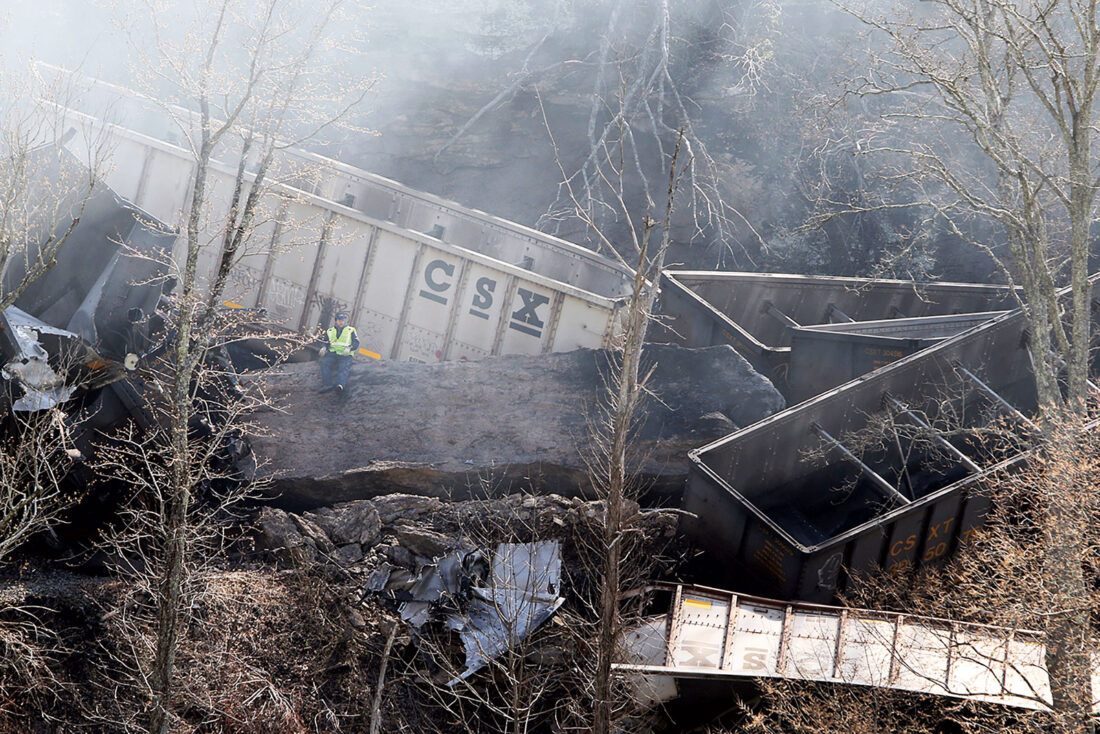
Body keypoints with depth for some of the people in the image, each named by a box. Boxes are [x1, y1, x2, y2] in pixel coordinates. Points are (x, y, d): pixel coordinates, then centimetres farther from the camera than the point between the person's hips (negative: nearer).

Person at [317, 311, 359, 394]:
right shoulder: (330, 331, 26)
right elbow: (325, 342, 19)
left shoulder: (351, 330, 17)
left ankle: (340, 385, -59)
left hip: (345, 355, -3)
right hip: (332, 353, 3)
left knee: (344, 367, -33)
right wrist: (323, 348, -6)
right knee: (325, 363, -29)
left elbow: (356, 342, 4)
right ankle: (326, 385, -42)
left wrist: (349, 348, -17)